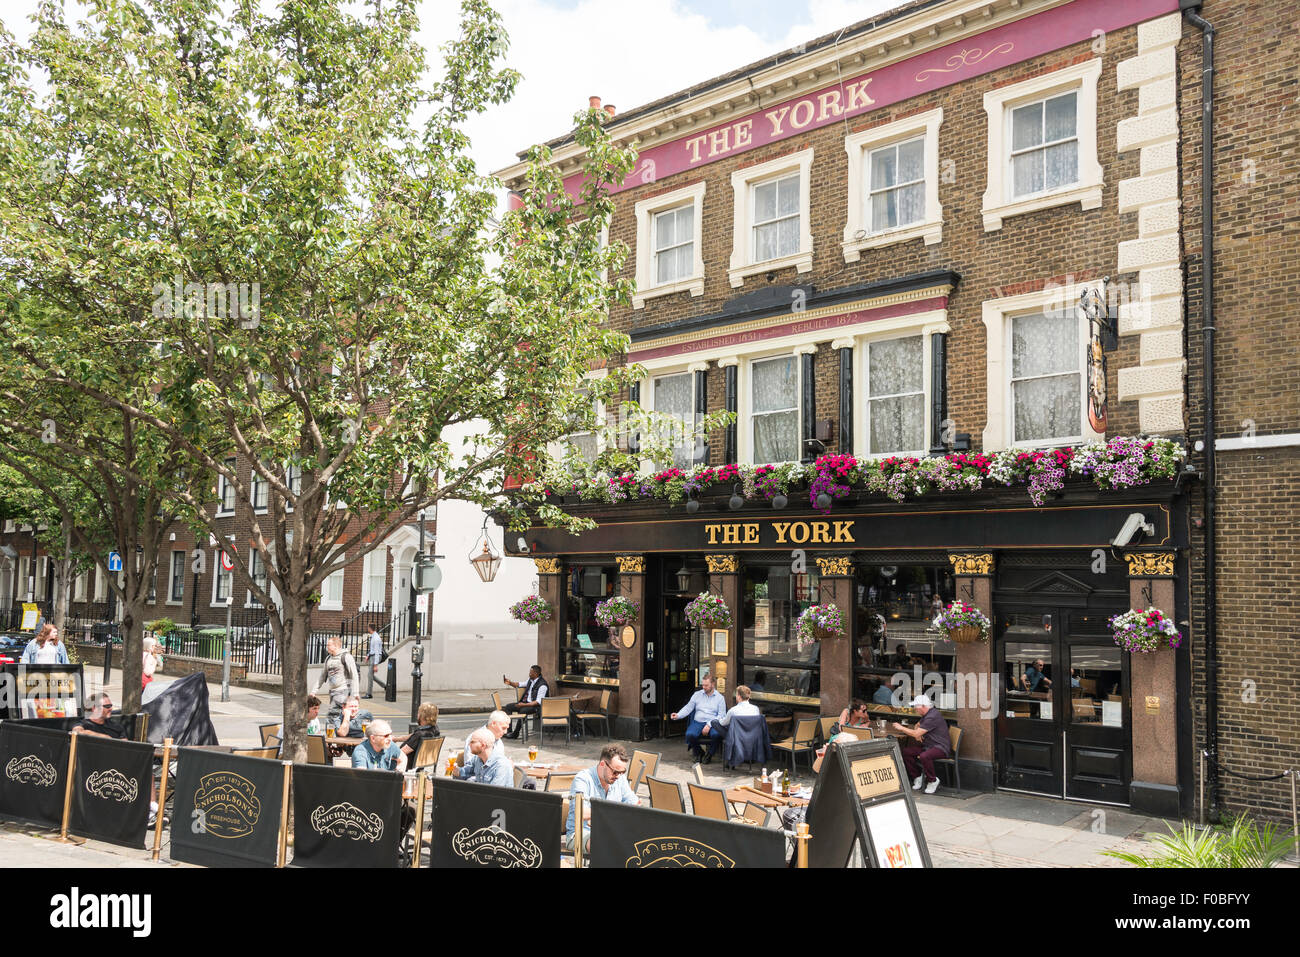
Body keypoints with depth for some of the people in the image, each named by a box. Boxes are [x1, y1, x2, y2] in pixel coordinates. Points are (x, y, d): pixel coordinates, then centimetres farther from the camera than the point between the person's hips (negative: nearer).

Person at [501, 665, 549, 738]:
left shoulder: (542, 685, -18)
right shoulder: (530, 680, 8)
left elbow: (538, 702, -22)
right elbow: (520, 684, 28)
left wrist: (524, 705, -26)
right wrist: (510, 683, 10)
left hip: (535, 706, -9)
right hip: (526, 701, 9)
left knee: (522, 710, -36)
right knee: (508, 707, -6)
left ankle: (515, 733, -21)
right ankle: (508, 731, -10)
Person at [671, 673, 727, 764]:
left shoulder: (720, 698, 7)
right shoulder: (697, 694, 16)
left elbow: (721, 715, -2)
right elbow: (688, 708, 12)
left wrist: (709, 725, -16)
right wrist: (678, 715, -8)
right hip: (698, 722, 2)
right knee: (690, 734, -31)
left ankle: (710, 754, -3)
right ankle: (699, 753, 2)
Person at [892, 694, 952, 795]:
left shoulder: (933, 716, -20)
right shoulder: (927, 714, 14)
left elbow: (916, 734, -21)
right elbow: (918, 725, 32)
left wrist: (901, 728, -8)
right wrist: (917, 732, 8)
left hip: (941, 748, -10)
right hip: (928, 746, 10)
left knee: (924, 756, -38)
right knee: (906, 751, -4)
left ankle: (933, 781, -14)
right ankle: (917, 777, 8)